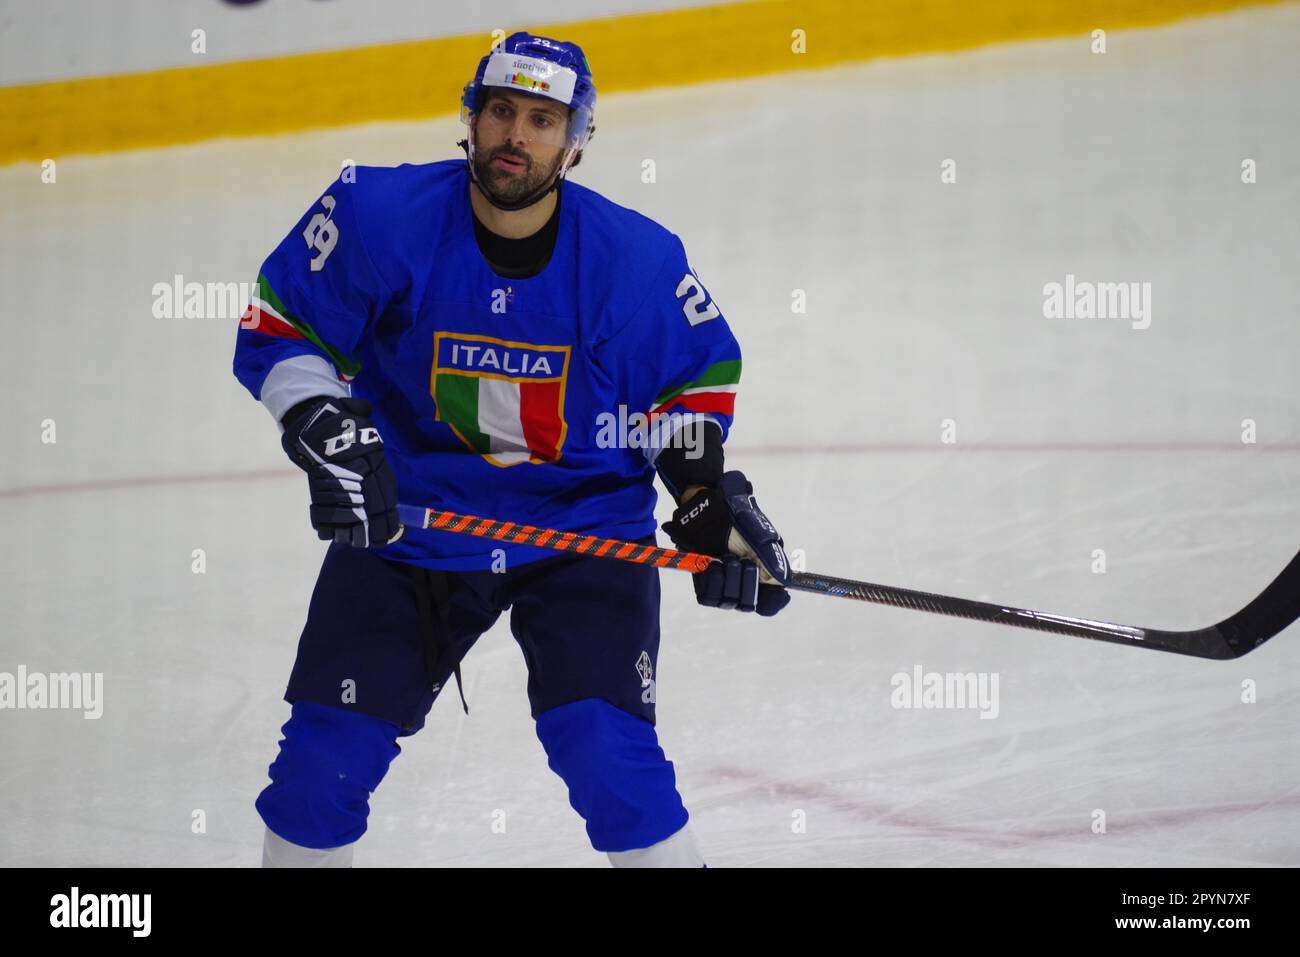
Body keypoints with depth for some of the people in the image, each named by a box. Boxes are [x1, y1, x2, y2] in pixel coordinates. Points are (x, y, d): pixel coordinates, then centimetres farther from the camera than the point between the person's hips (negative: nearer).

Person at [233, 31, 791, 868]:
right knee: (326, 756, -2)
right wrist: (327, 436, -19)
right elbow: (276, 331, -5)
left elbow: (700, 370, 4)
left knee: (607, 755, -15)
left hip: (583, 528, -1)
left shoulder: (634, 259, -13)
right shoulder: (379, 217, -15)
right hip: (408, 518, 1)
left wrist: (707, 496, -5)